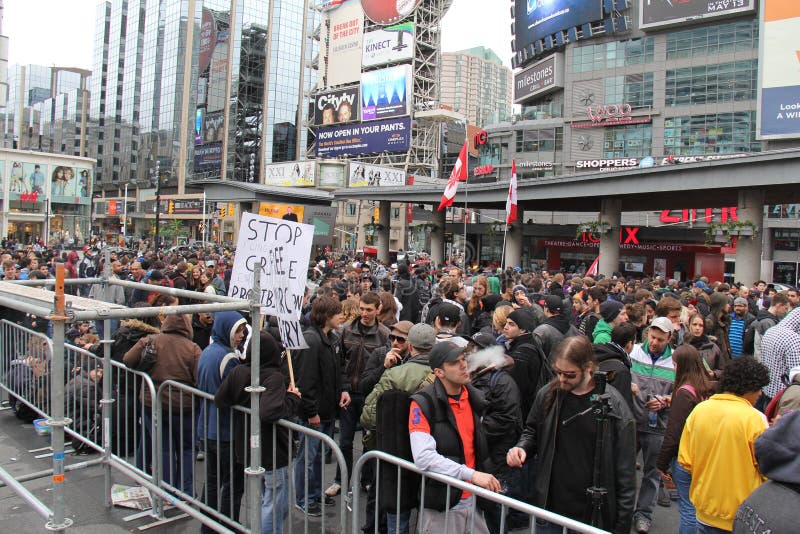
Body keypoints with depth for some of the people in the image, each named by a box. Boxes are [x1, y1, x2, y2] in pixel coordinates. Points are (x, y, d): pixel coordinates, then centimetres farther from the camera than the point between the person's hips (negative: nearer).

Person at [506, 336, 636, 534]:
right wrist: (522, 448, -8)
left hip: (594, 517, -3)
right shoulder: (547, 395, -3)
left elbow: (625, 471, -8)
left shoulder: (614, 406, -12)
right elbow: (532, 432, 14)